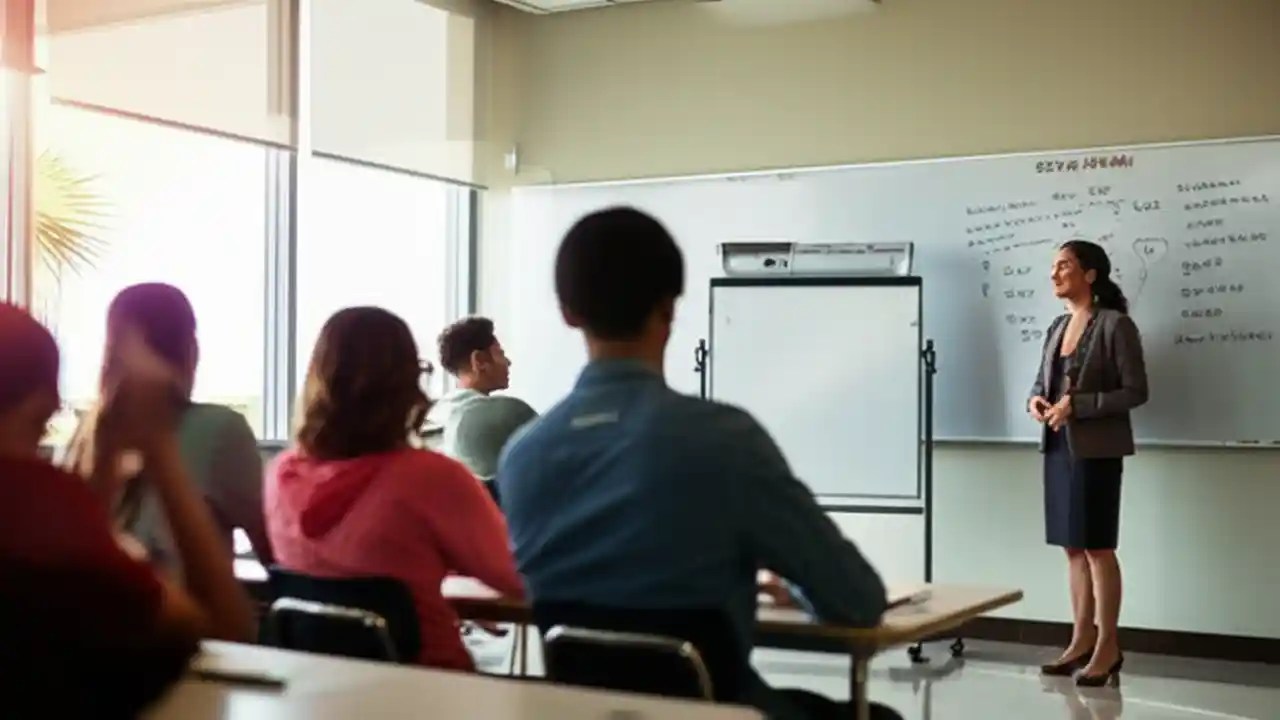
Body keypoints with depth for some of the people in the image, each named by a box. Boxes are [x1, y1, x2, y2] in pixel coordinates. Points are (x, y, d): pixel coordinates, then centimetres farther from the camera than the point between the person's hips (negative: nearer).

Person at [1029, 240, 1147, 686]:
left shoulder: (1115, 325, -9)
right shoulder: (1057, 327, 13)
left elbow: (1136, 391, -11)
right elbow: (1042, 380, 22)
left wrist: (1077, 406, -19)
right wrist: (1036, 400, -1)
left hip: (1096, 449, -7)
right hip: (1058, 447, 7)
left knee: (1098, 547, -2)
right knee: (1072, 547, 9)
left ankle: (1107, 647, 6)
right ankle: (1082, 640, 17)